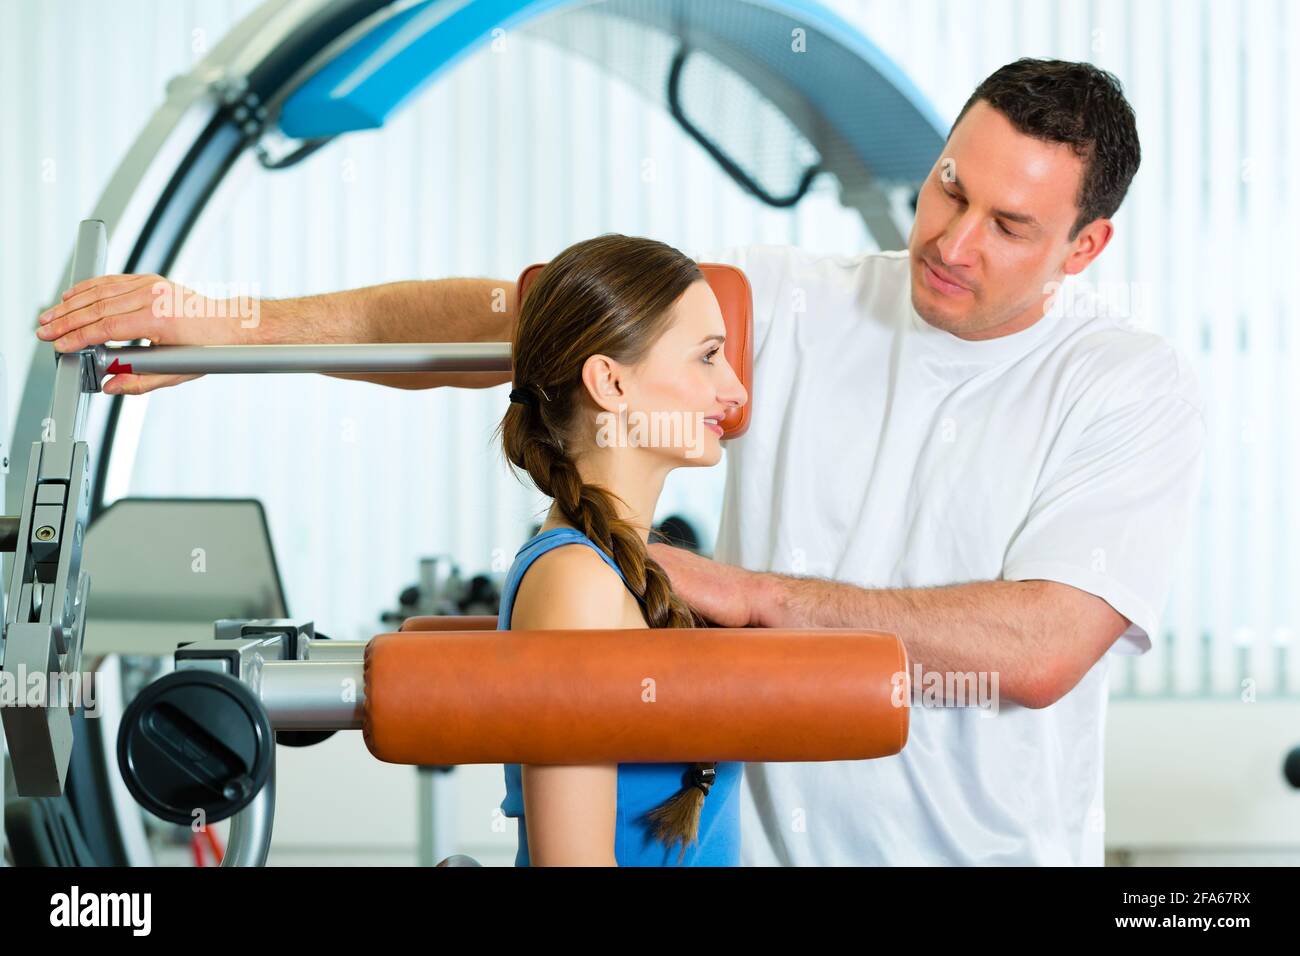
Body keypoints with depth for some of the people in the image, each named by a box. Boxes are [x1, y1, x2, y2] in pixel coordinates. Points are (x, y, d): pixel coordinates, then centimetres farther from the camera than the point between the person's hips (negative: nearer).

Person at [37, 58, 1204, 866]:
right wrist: (229, 324, -13)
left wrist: (755, 592, -20)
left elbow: (1041, 651, -21)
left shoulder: (1135, 388, -9)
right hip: (756, 831, 3)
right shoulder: (790, 305, 0)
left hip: (984, 847, -2)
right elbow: (506, 320, -5)